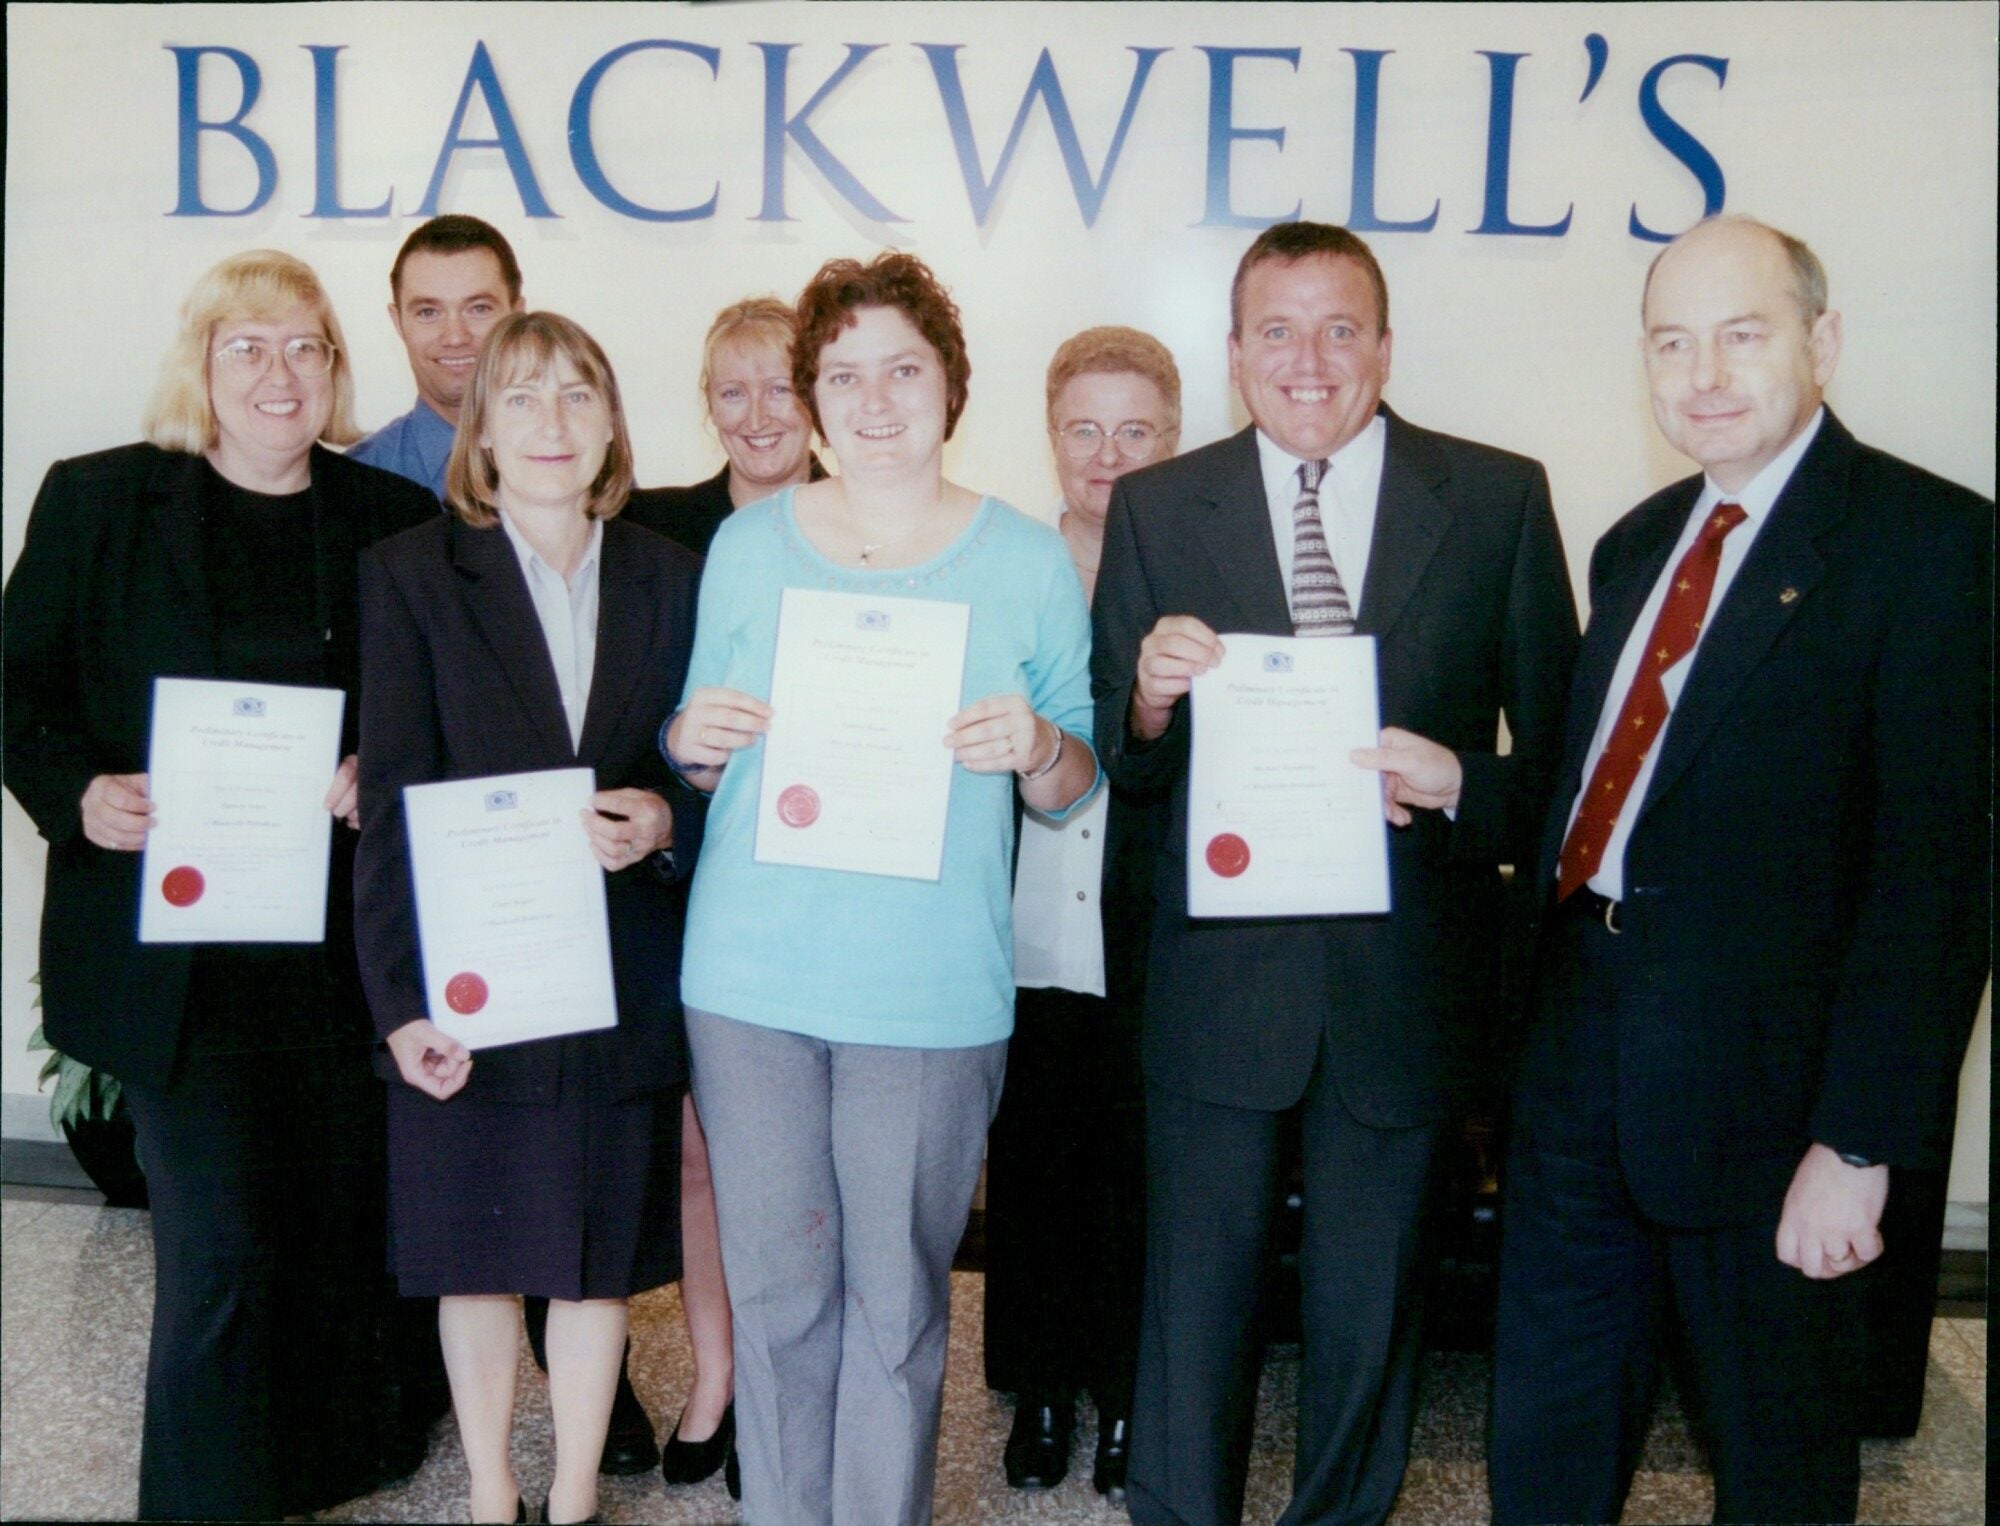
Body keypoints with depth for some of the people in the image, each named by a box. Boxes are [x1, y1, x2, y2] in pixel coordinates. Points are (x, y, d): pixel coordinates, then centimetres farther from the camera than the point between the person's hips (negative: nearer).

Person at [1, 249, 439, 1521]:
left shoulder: (395, 519, 5)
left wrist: (382, 777, -12)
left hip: (344, 943, 2)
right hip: (175, 932, -2)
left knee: (344, 1225, 13)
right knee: (218, 1245, 1)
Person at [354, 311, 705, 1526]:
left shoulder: (671, 578, 5)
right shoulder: (411, 574, -1)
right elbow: (391, 805, -6)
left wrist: (666, 824, -14)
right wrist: (401, 1000, -11)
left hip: (623, 980, 2)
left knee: (603, 1251, 11)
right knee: (477, 1252, 11)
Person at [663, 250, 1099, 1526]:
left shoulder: (1030, 559, 2)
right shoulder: (748, 545, 6)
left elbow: (1077, 787, 5)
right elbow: (699, 757, 14)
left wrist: (1037, 748, -17)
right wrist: (692, 739, -9)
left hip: (934, 993, -1)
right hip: (751, 981, 2)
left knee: (898, 1300, 8)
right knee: (775, 1287, 11)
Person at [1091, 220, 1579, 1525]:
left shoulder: (1499, 498, -1)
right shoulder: (1156, 509, 2)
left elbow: (1559, 743, 0)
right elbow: (1118, 764, 1)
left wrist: (1462, 788, -20)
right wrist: (1150, 698, -20)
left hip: (1404, 976, 0)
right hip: (1218, 972, 0)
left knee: (1369, 1306, 18)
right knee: (1197, 1301, 13)